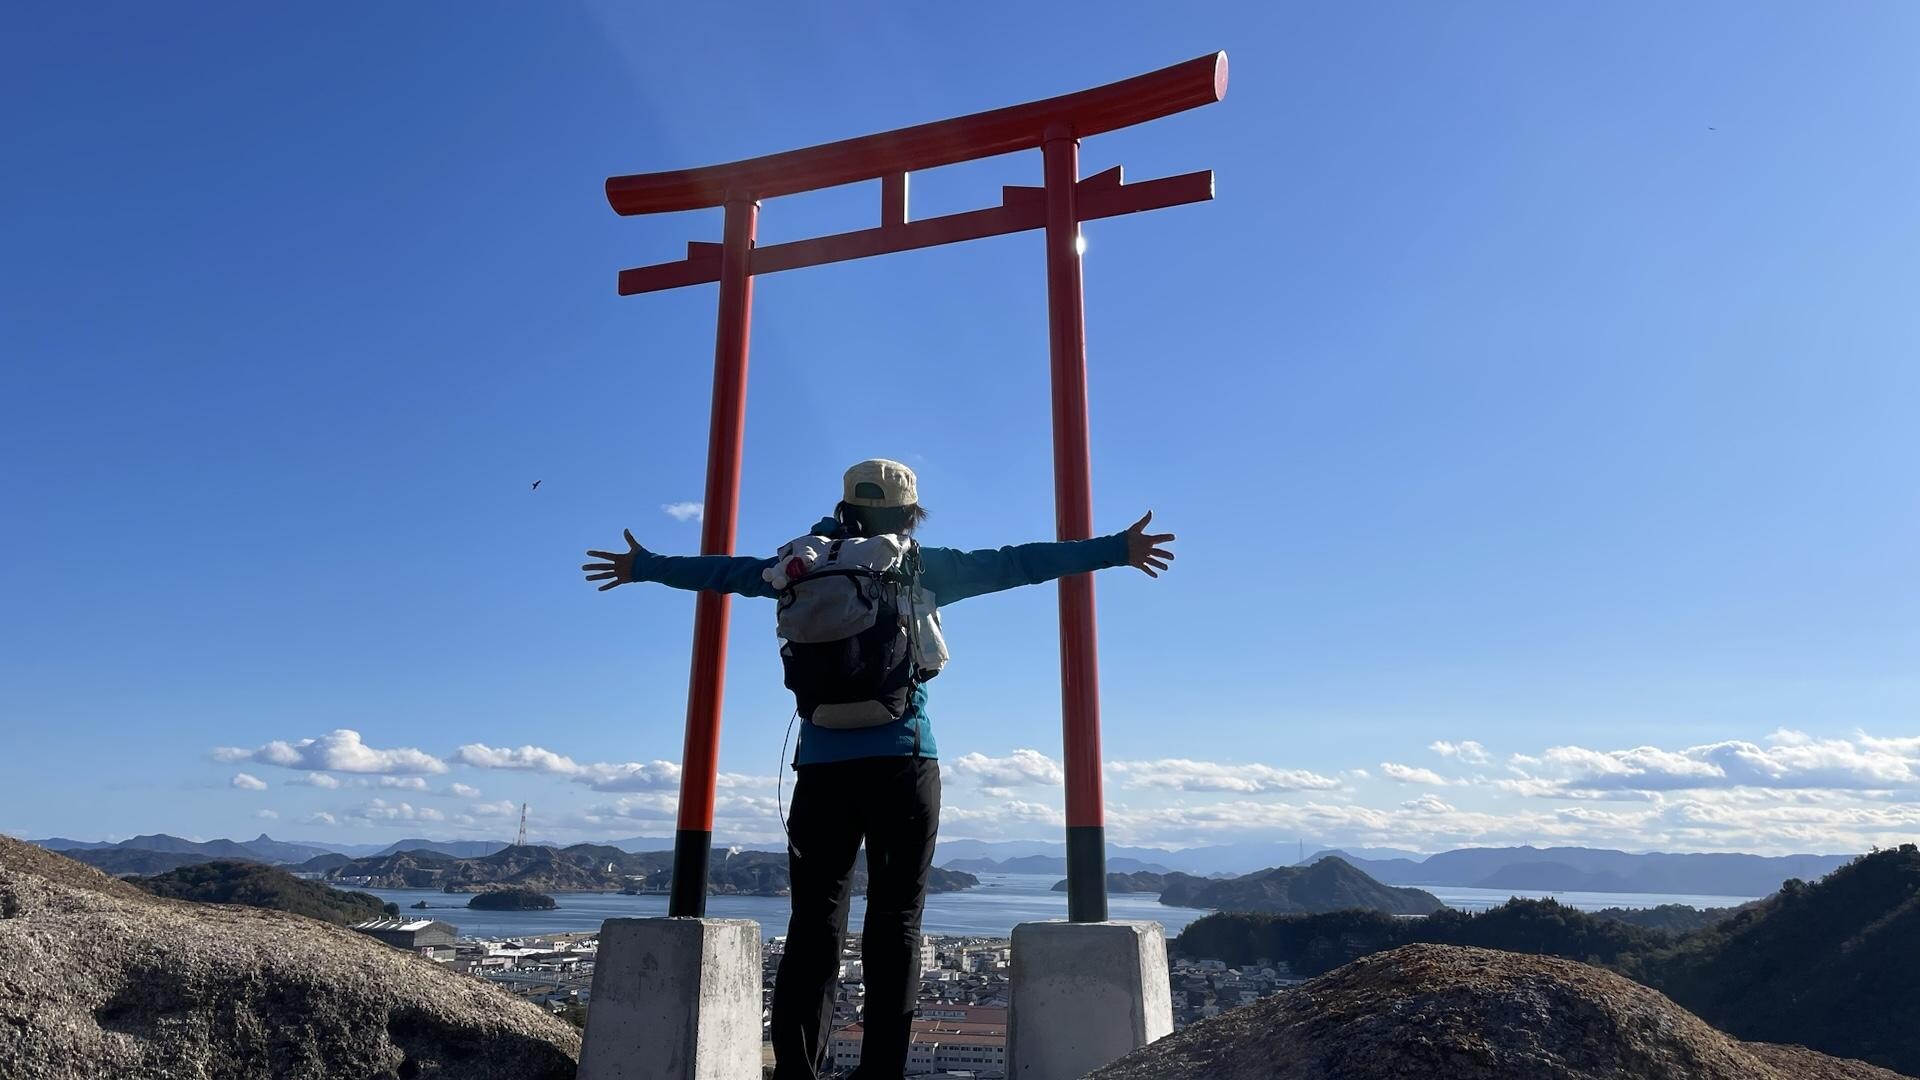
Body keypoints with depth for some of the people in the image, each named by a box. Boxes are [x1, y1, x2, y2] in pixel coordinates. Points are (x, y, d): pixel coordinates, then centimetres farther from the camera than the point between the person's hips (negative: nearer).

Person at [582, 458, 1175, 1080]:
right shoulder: (924, 567, 4)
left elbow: (725, 571, 21)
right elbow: (1016, 563, 5)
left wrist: (643, 566, 37)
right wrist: (1116, 549, 11)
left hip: (823, 765, 3)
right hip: (902, 762, -2)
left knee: (814, 924, 5)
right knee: (895, 922, 2)